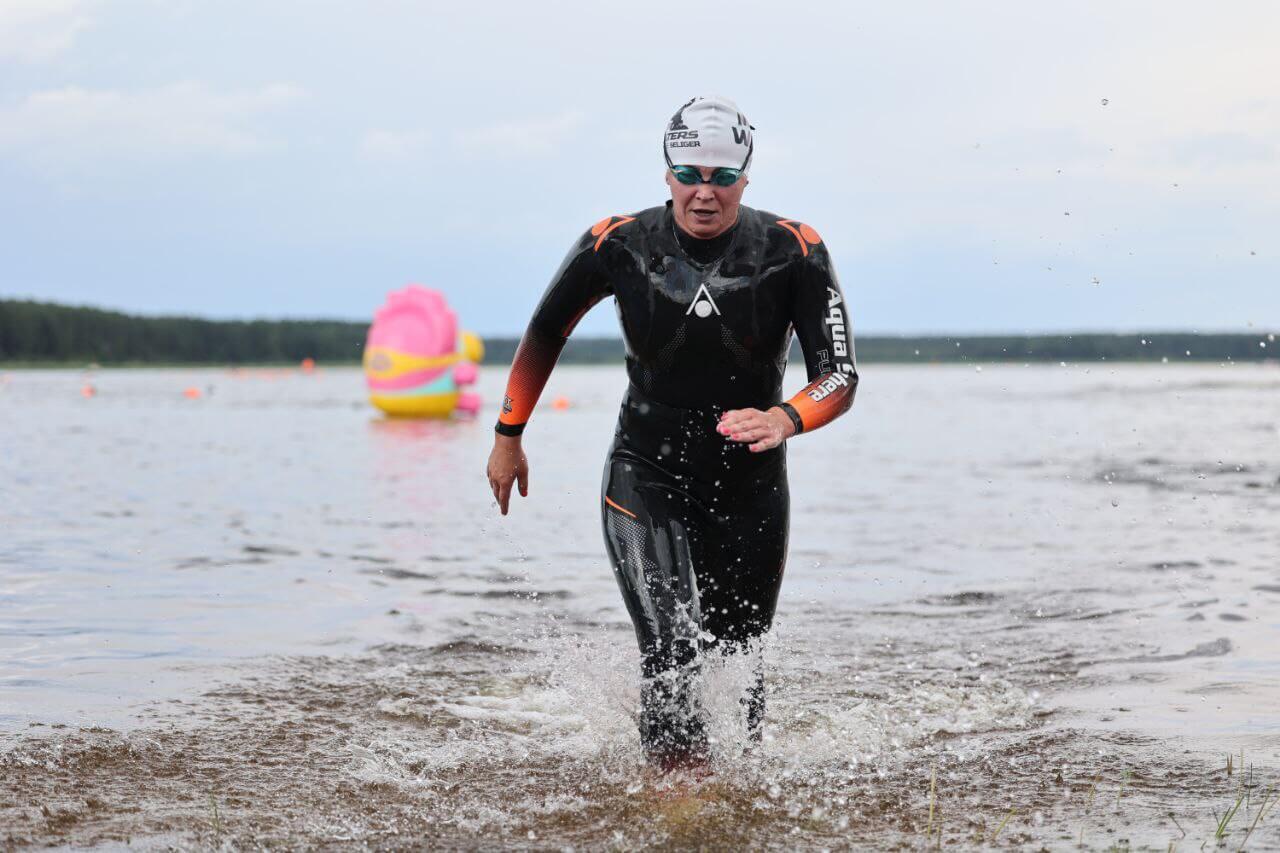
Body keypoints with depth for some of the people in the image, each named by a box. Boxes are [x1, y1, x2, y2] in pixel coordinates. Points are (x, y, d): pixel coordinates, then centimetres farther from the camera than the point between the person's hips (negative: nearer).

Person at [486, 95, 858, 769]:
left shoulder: (794, 252, -11)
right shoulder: (618, 246, -9)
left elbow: (840, 375, -15)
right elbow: (544, 334, 8)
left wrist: (786, 419, -36)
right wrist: (508, 436, 13)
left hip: (751, 492, 1)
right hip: (645, 481, -1)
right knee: (672, 659, -18)